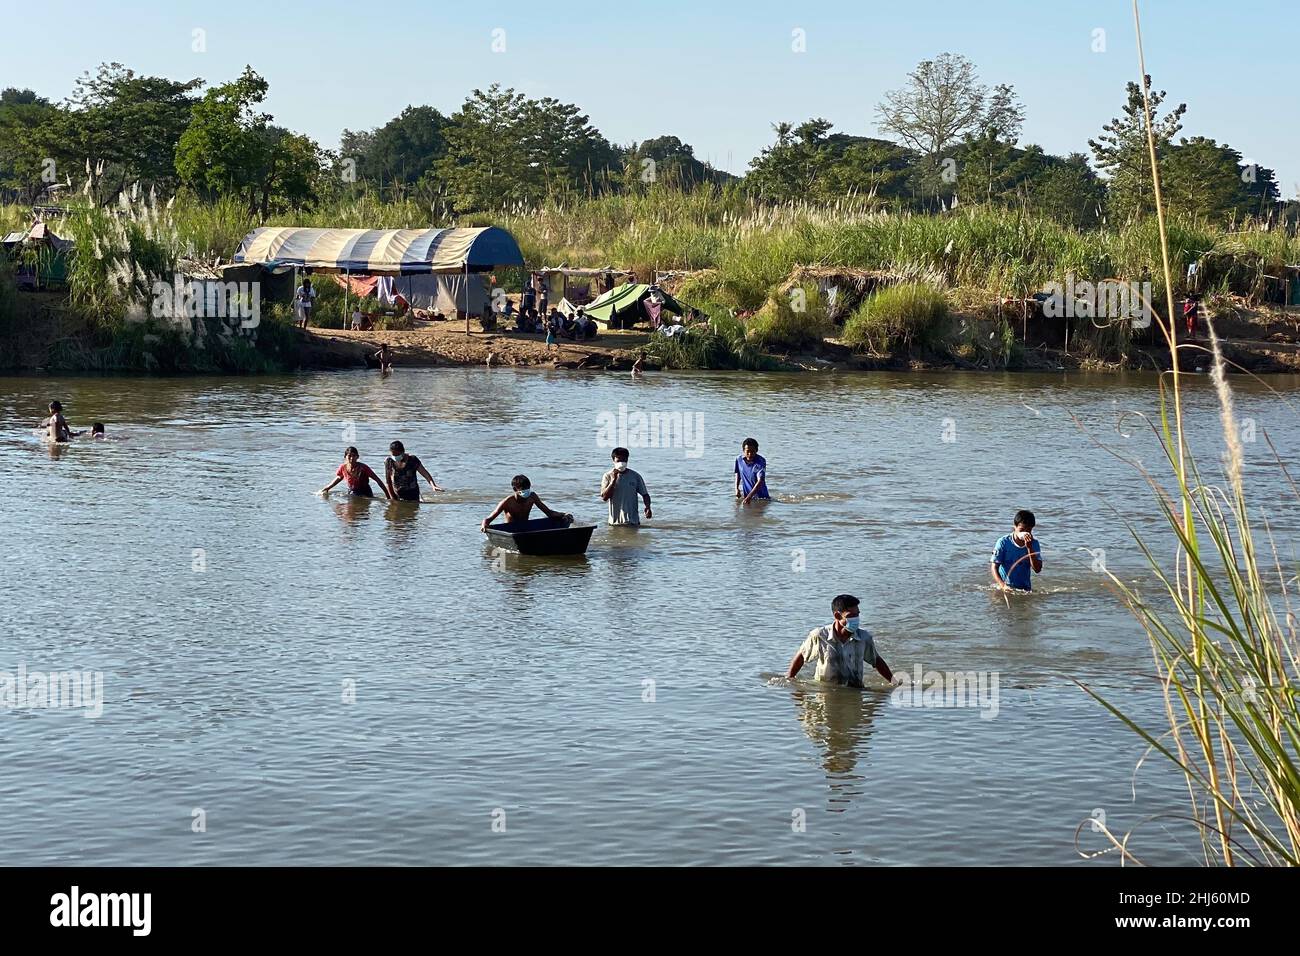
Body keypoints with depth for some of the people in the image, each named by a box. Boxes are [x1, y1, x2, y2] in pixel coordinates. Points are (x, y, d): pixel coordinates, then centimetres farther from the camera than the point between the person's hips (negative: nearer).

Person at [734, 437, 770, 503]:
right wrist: (736, 488, 3)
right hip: (745, 494, 4)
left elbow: (760, 481, -28)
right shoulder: (739, 460, -5)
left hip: (760, 495, -4)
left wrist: (749, 497, -36)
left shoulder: (761, 461, -21)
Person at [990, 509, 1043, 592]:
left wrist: (1029, 547, -16)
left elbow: (1038, 570, -7)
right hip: (1006, 587, -2)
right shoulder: (1003, 542, -6)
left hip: (1025, 588, 2)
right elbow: (994, 567, -8)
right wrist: (1003, 586, -25)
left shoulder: (1034, 543, 2)